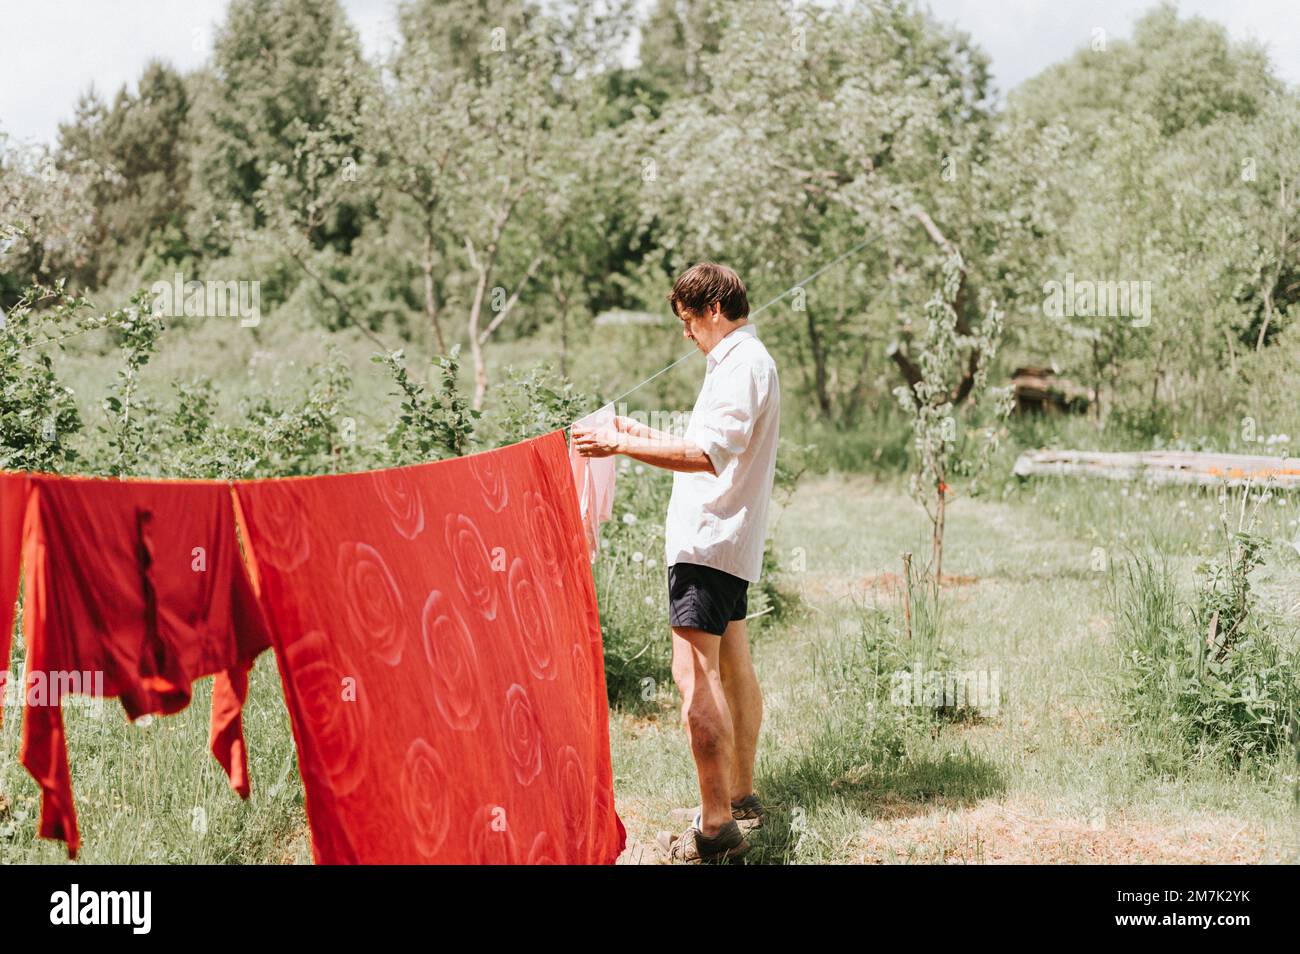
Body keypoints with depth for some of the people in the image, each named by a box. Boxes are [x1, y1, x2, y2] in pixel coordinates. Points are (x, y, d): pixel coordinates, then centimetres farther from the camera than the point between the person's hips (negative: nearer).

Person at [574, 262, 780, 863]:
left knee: (694, 674, -14)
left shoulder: (740, 365, -15)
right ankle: (741, 799, 27)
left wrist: (621, 446, -28)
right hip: (728, 539, 11)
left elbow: (710, 454, -28)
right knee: (732, 667, 17)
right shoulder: (746, 360, 18)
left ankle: (716, 826, -15)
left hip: (708, 541, -11)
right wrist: (644, 434, 25)